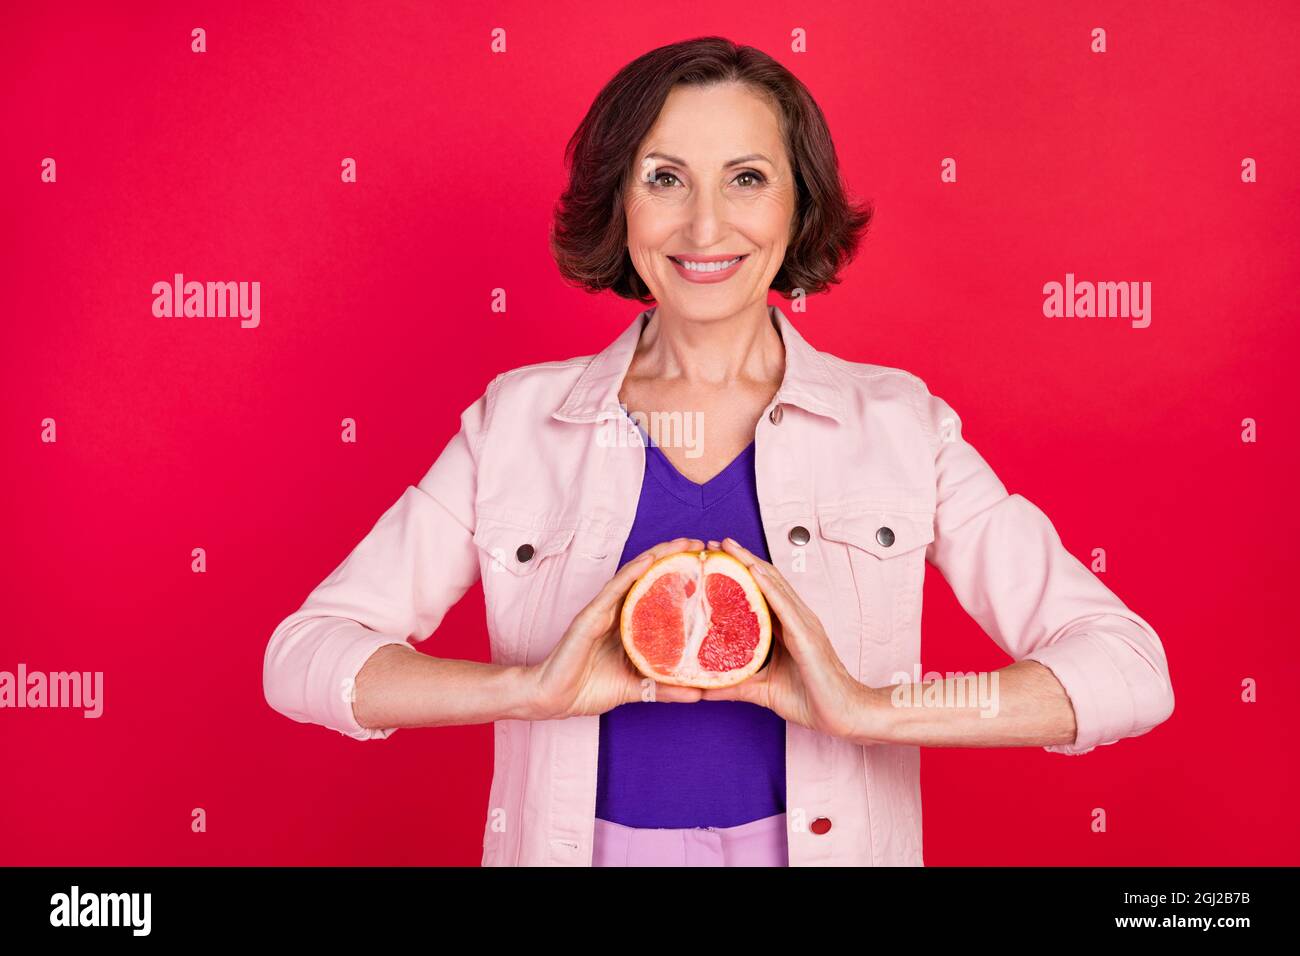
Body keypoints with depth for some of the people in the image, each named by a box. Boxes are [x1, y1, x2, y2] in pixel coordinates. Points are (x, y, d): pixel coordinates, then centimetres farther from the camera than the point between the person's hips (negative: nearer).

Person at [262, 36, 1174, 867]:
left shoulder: (901, 425, -7)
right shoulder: (517, 421, -5)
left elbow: (1131, 670, -11)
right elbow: (303, 656, -9)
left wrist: (871, 709, -25)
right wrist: (532, 688, -24)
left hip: (819, 843, 0)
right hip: (581, 844, 1)